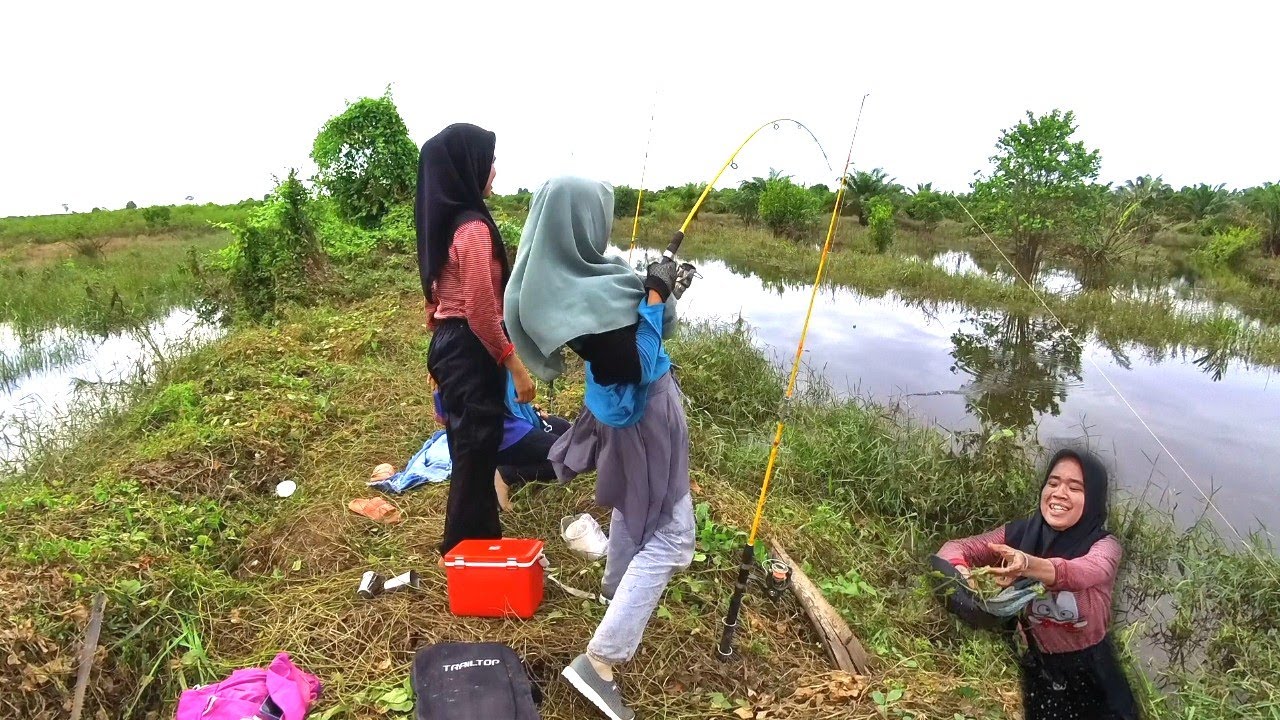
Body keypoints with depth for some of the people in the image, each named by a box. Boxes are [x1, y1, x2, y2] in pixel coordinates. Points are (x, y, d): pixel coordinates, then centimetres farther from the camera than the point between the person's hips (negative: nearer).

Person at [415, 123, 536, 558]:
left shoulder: (443, 221, 9)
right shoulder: (473, 227, -20)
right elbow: (481, 310, -21)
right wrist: (515, 364, -16)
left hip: (449, 342, 10)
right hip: (470, 349, -10)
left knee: (471, 445, 19)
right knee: (476, 448, 3)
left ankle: (474, 538, 34)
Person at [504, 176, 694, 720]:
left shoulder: (563, 276, -4)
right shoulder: (581, 292, -32)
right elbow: (632, 367, -29)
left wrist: (664, 294, 19)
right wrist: (656, 298, -23)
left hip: (623, 406, 10)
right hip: (644, 411, -9)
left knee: (631, 505, 32)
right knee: (671, 535, -1)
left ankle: (617, 591, 56)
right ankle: (599, 659, 0)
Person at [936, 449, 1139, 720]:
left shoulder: (1104, 545, -16)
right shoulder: (1020, 533, -9)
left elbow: (1089, 571, -38)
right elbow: (957, 548, -14)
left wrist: (1028, 565, -57)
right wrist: (958, 571, -38)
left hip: (1088, 672, -1)